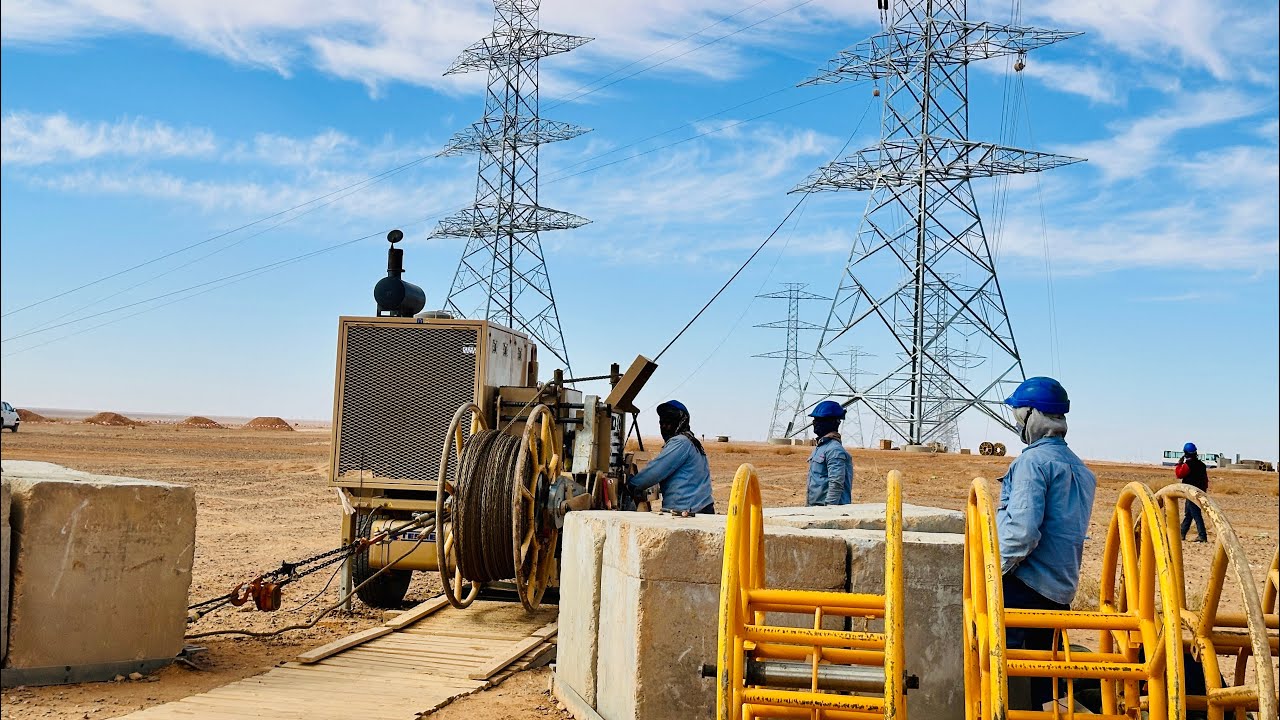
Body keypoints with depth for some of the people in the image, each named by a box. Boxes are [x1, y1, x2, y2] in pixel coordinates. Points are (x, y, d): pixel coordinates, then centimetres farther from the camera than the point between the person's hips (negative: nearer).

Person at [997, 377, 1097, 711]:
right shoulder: (1081, 469, 16)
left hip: (1023, 584, -9)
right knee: (1043, 668, 15)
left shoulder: (1033, 460, -11)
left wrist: (996, 570, -12)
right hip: (1061, 591, 9)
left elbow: (1023, 529, -21)